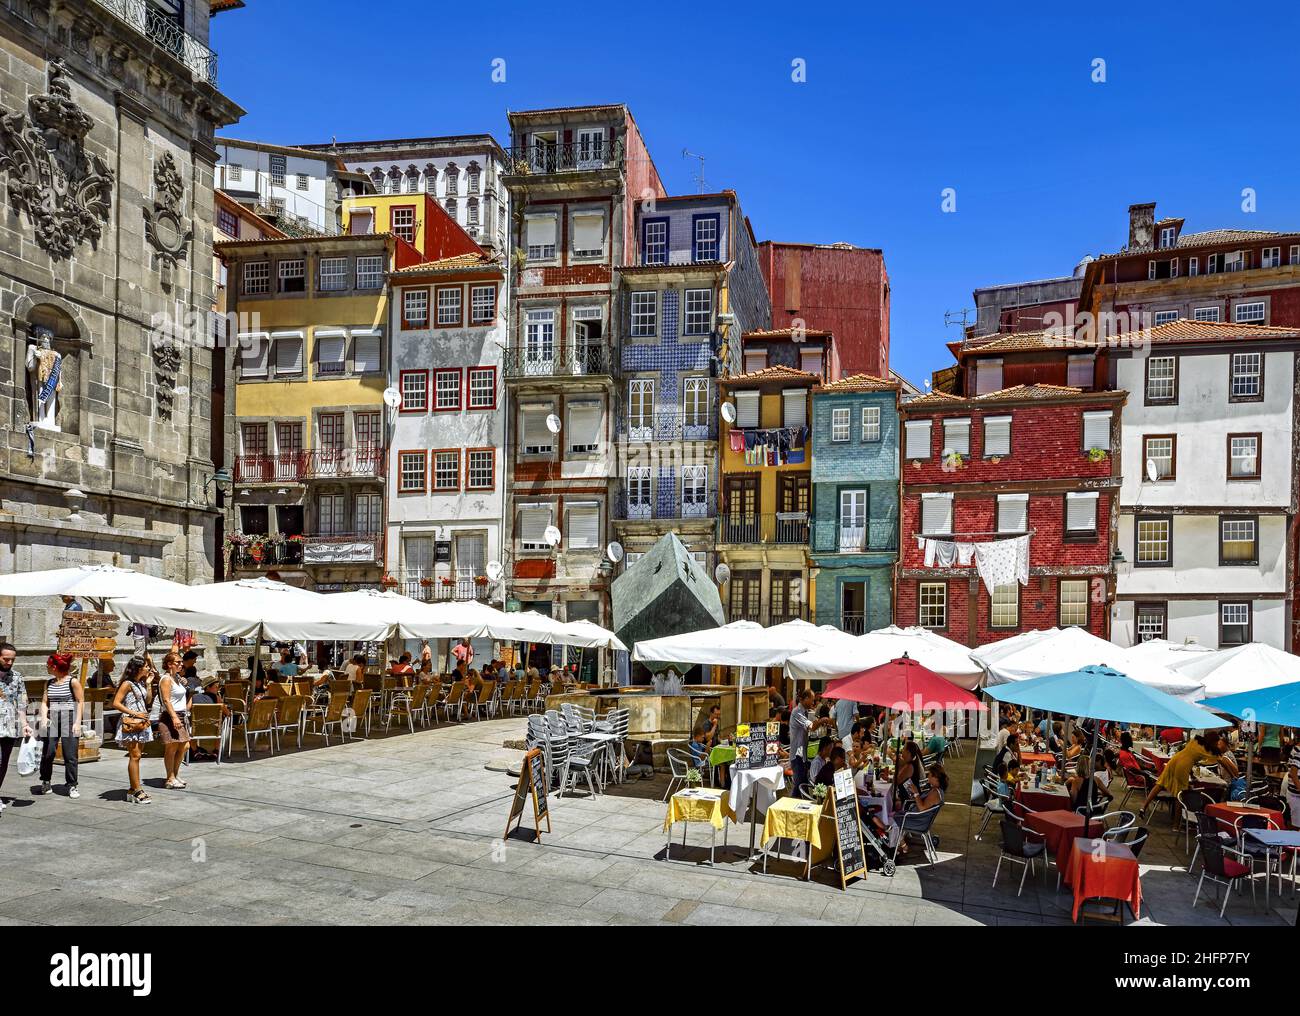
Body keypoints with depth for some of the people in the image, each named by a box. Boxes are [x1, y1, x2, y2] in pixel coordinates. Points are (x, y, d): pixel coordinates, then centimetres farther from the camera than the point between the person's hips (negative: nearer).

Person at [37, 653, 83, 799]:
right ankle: (45, 781, 22)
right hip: (52, 720, 4)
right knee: (47, 752, 1)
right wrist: (44, 718, -6)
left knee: (70, 755, -2)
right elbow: (44, 702, 12)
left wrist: (77, 722, -9)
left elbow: (81, 702, -3)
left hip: (69, 719, -4)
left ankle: (72, 785, 6)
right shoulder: (49, 683, 12)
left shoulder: (73, 681, -4)